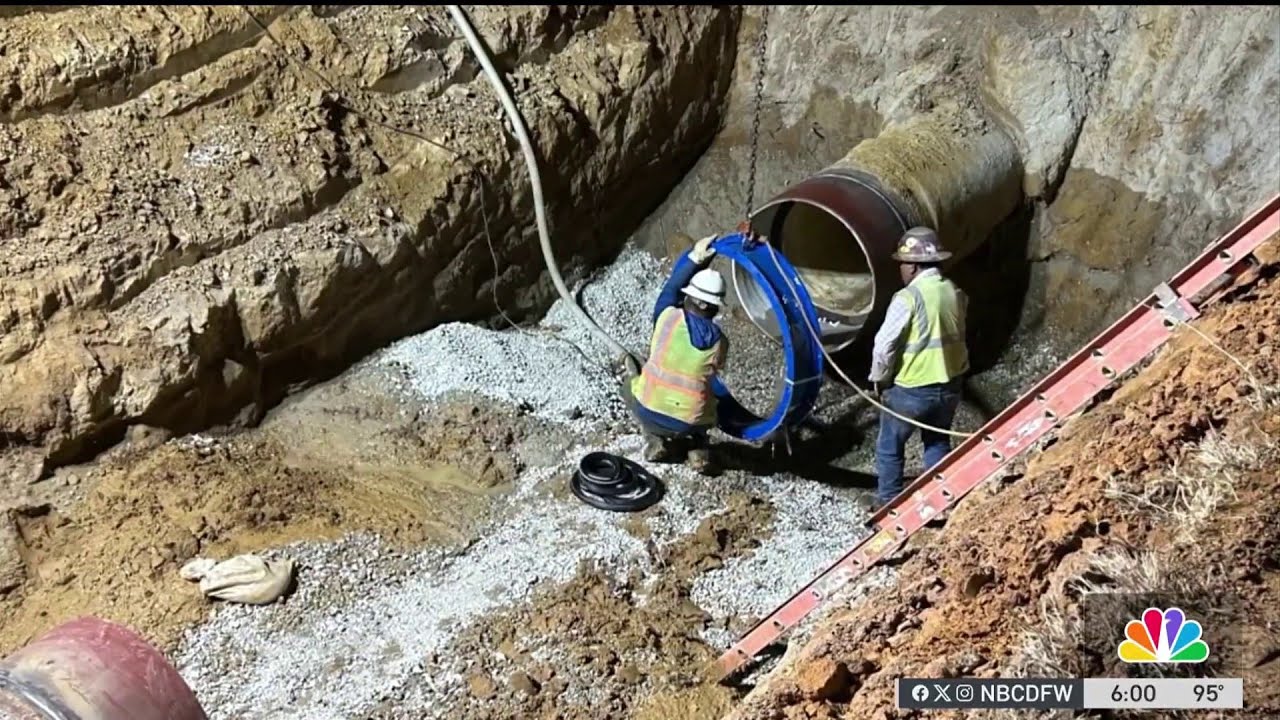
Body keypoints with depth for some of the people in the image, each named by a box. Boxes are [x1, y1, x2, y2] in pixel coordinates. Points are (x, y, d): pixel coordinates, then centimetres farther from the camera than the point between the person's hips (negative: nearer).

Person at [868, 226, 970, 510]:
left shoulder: (908, 298, -20)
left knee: (890, 447, 14)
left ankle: (888, 503, 24)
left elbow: (884, 345, -20)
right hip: (950, 385, 6)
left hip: (911, 390, -6)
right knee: (938, 442, 25)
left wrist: (880, 379, -5)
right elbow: (956, 335, 10)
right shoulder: (956, 293, 0)